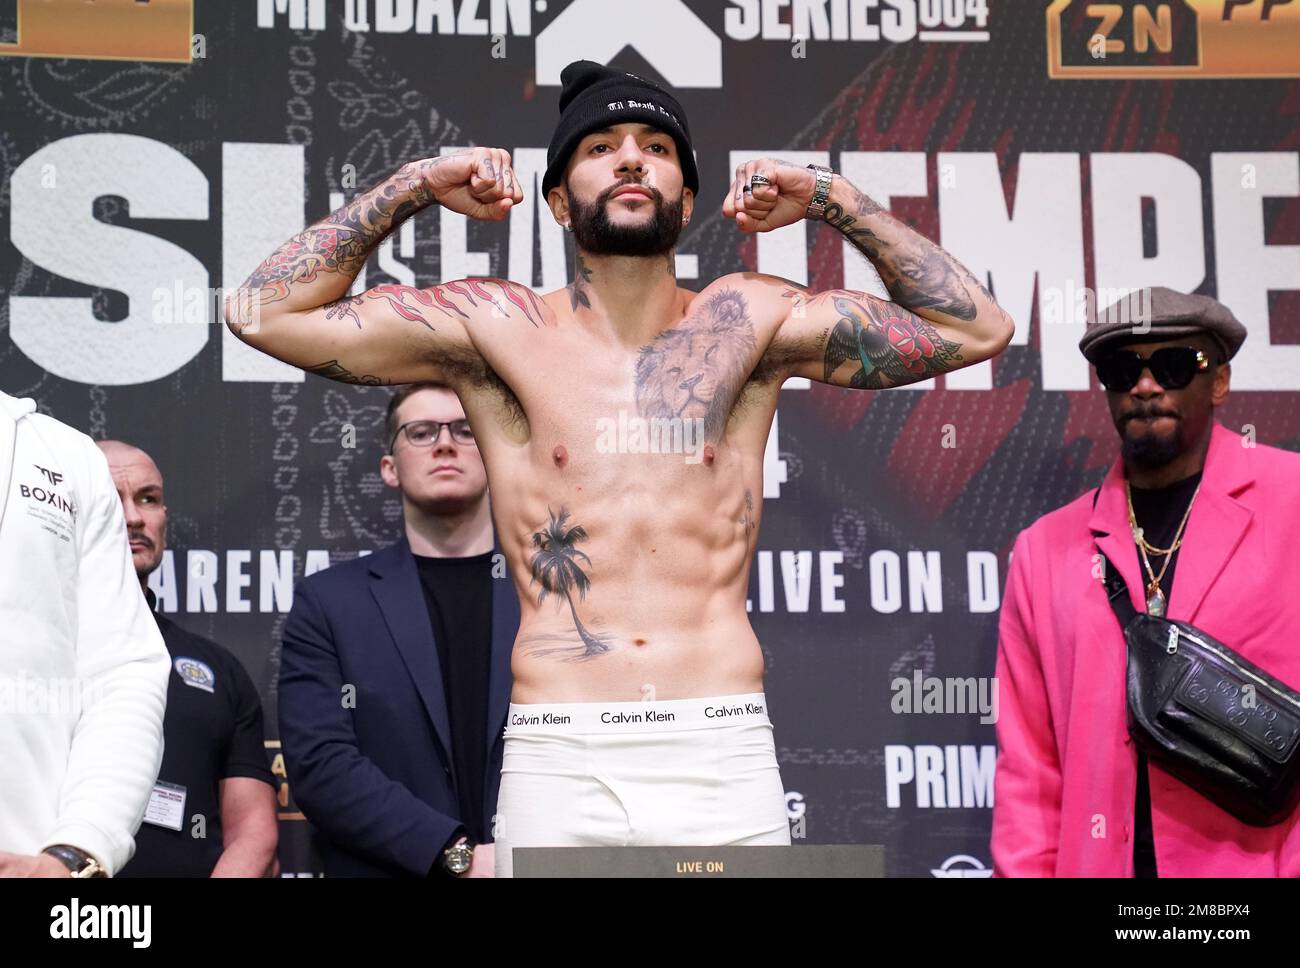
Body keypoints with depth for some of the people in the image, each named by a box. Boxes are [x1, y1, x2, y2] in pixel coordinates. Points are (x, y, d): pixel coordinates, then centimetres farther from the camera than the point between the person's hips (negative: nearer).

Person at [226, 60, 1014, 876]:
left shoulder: (748, 321, 9)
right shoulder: (500, 330, 6)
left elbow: (977, 328, 13)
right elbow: (263, 313, 5)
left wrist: (835, 200, 9)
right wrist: (416, 185, 6)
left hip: (726, 756, 1)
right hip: (558, 762, -1)